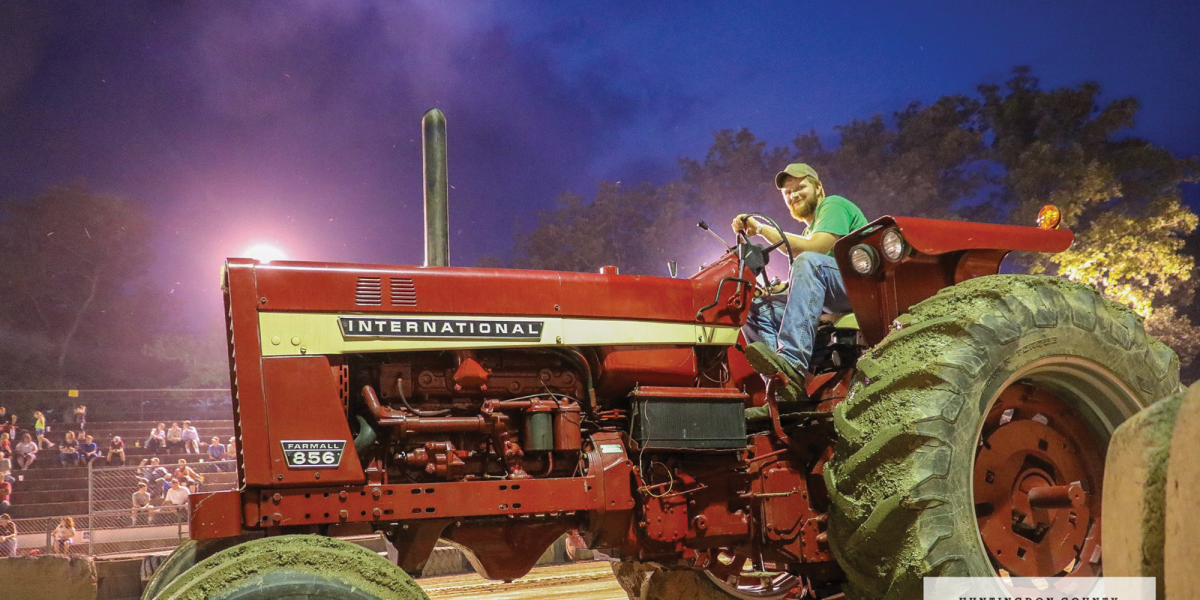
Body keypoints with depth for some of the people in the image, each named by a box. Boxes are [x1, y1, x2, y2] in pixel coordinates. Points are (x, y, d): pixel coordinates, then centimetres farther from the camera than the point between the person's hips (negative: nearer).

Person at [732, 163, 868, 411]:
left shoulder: (833, 205, 3)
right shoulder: (810, 230, 29)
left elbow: (814, 249, -16)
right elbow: (800, 281, 21)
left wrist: (762, 228, -12)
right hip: (828, 303, 8)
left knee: (809, 261, -34)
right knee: (756, 307, -7)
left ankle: (793, 363, -47)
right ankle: (787, 391, -26)